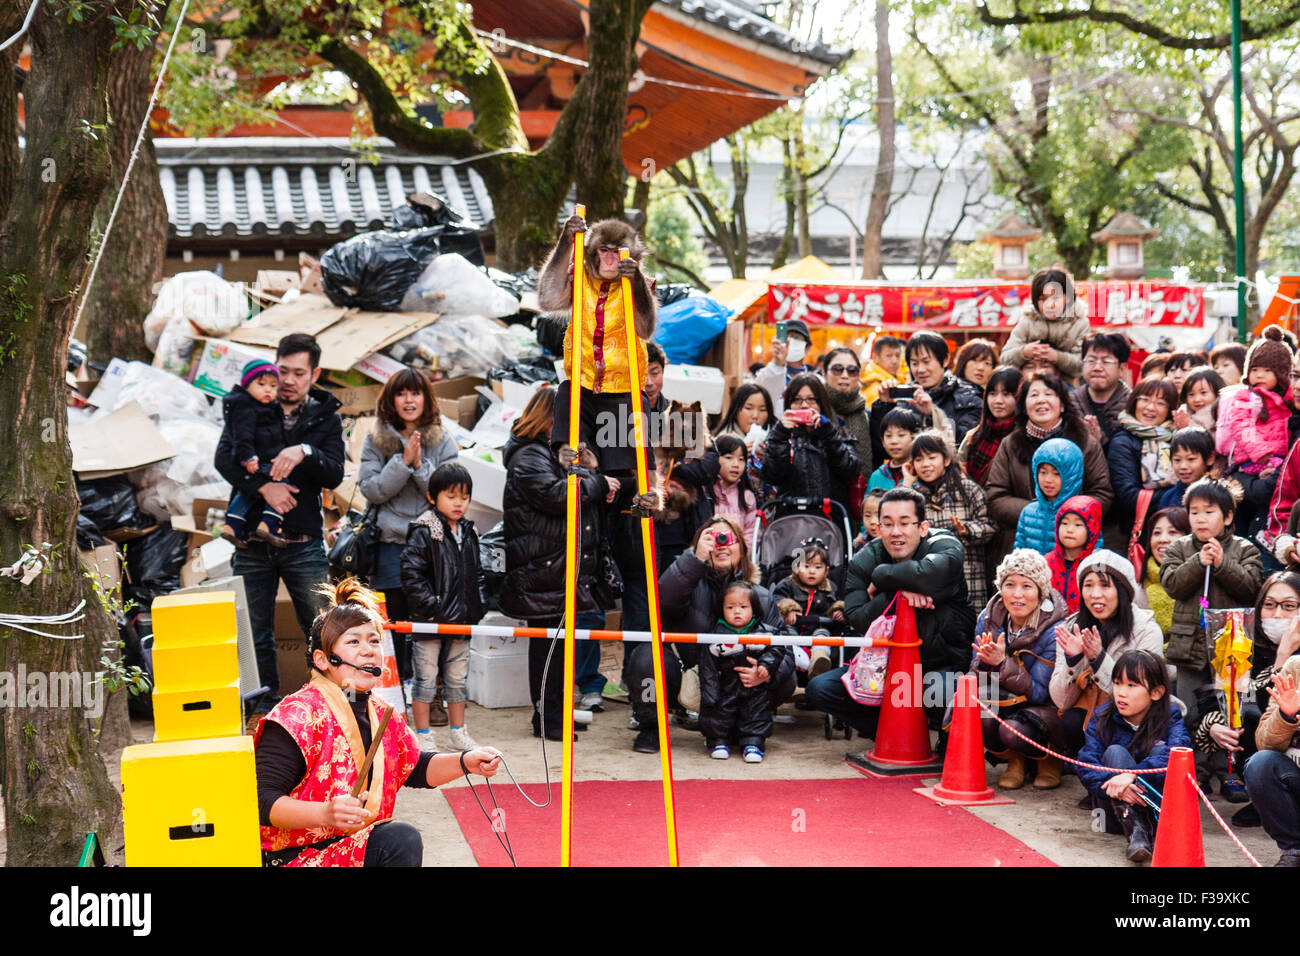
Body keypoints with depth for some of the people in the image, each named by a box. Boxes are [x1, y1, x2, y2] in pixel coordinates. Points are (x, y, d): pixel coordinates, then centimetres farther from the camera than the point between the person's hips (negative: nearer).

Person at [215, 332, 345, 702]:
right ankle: (266, 709, 18)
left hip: (304, 543, 0)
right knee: (255, 636, 7)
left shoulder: (325, 418, 7)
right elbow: (224, 457, -6)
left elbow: (334, 475, -5)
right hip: (253, 543, 1)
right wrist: (263, 486, -19)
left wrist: (305, 453, -24)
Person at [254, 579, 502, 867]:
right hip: (289, 857, -9)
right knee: (401, 840, -23)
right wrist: (326, 813, -38)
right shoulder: (298, 716, -18)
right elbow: (262, 802, -23)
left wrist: (466, 762, 5)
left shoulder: (380, 716, 7)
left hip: (352, 844, 9)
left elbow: (415, 768, 24)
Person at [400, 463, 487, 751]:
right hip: (430, 620, -6)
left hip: (462, 619, 6)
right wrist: (431, 606, -17)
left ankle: (458, 733, 23)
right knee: (426, 678, 1)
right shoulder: (423, 533, -11)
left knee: (458, 678, 14)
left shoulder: (469, 532, 11)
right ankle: (423, 736, 9)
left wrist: (479, 604, 9)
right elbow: (411, 574, -15)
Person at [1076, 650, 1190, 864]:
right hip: (1115, 811, 1)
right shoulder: (1102, 718, -3)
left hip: (1157, 806, -1)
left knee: (1159, 750, -21)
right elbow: (1086, 766, -15)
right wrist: (1113, 786, -37)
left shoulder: (1170, 717, -6)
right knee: (1114, 752, -22)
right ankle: (1134, 831, -40)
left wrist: (1133, 774, -43)